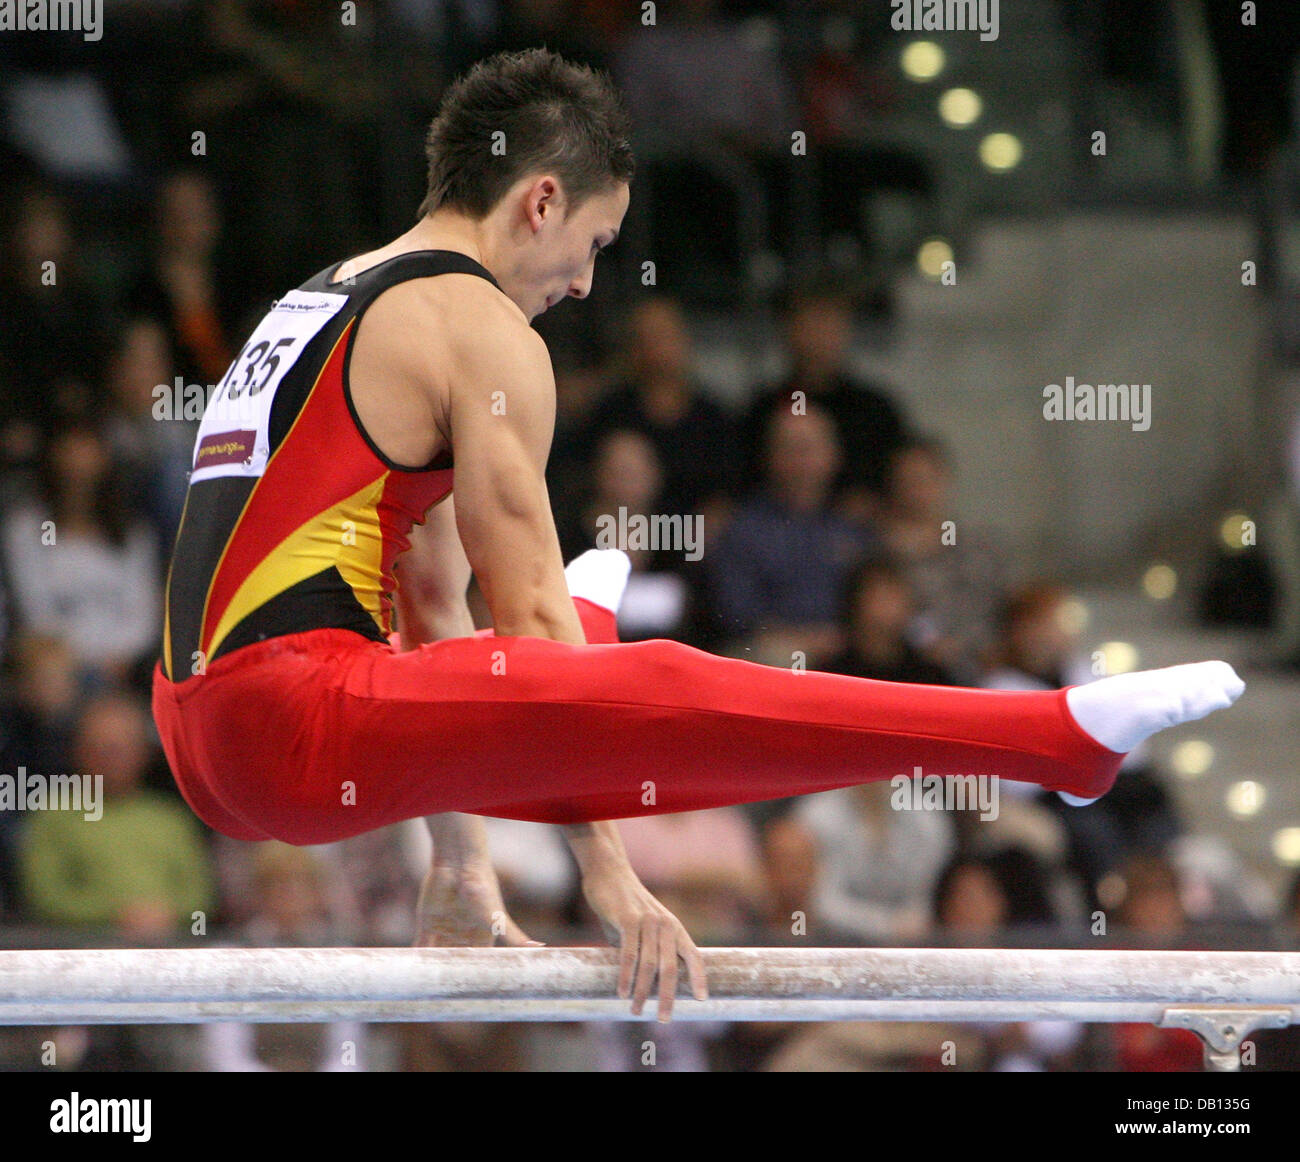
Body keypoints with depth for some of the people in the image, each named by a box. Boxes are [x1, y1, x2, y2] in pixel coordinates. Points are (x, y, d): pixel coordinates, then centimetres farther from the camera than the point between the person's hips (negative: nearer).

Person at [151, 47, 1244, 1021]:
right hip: (296, 715, -10)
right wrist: (606, 871, -6)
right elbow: (524, 609, -7)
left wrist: (463, 876, 30)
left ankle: (581, 632, 73)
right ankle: (1066, 736, -23)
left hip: (204, 744, 10)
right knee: (662, 694, -17)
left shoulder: (322, 306, 24)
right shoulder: (480, 328, -4)